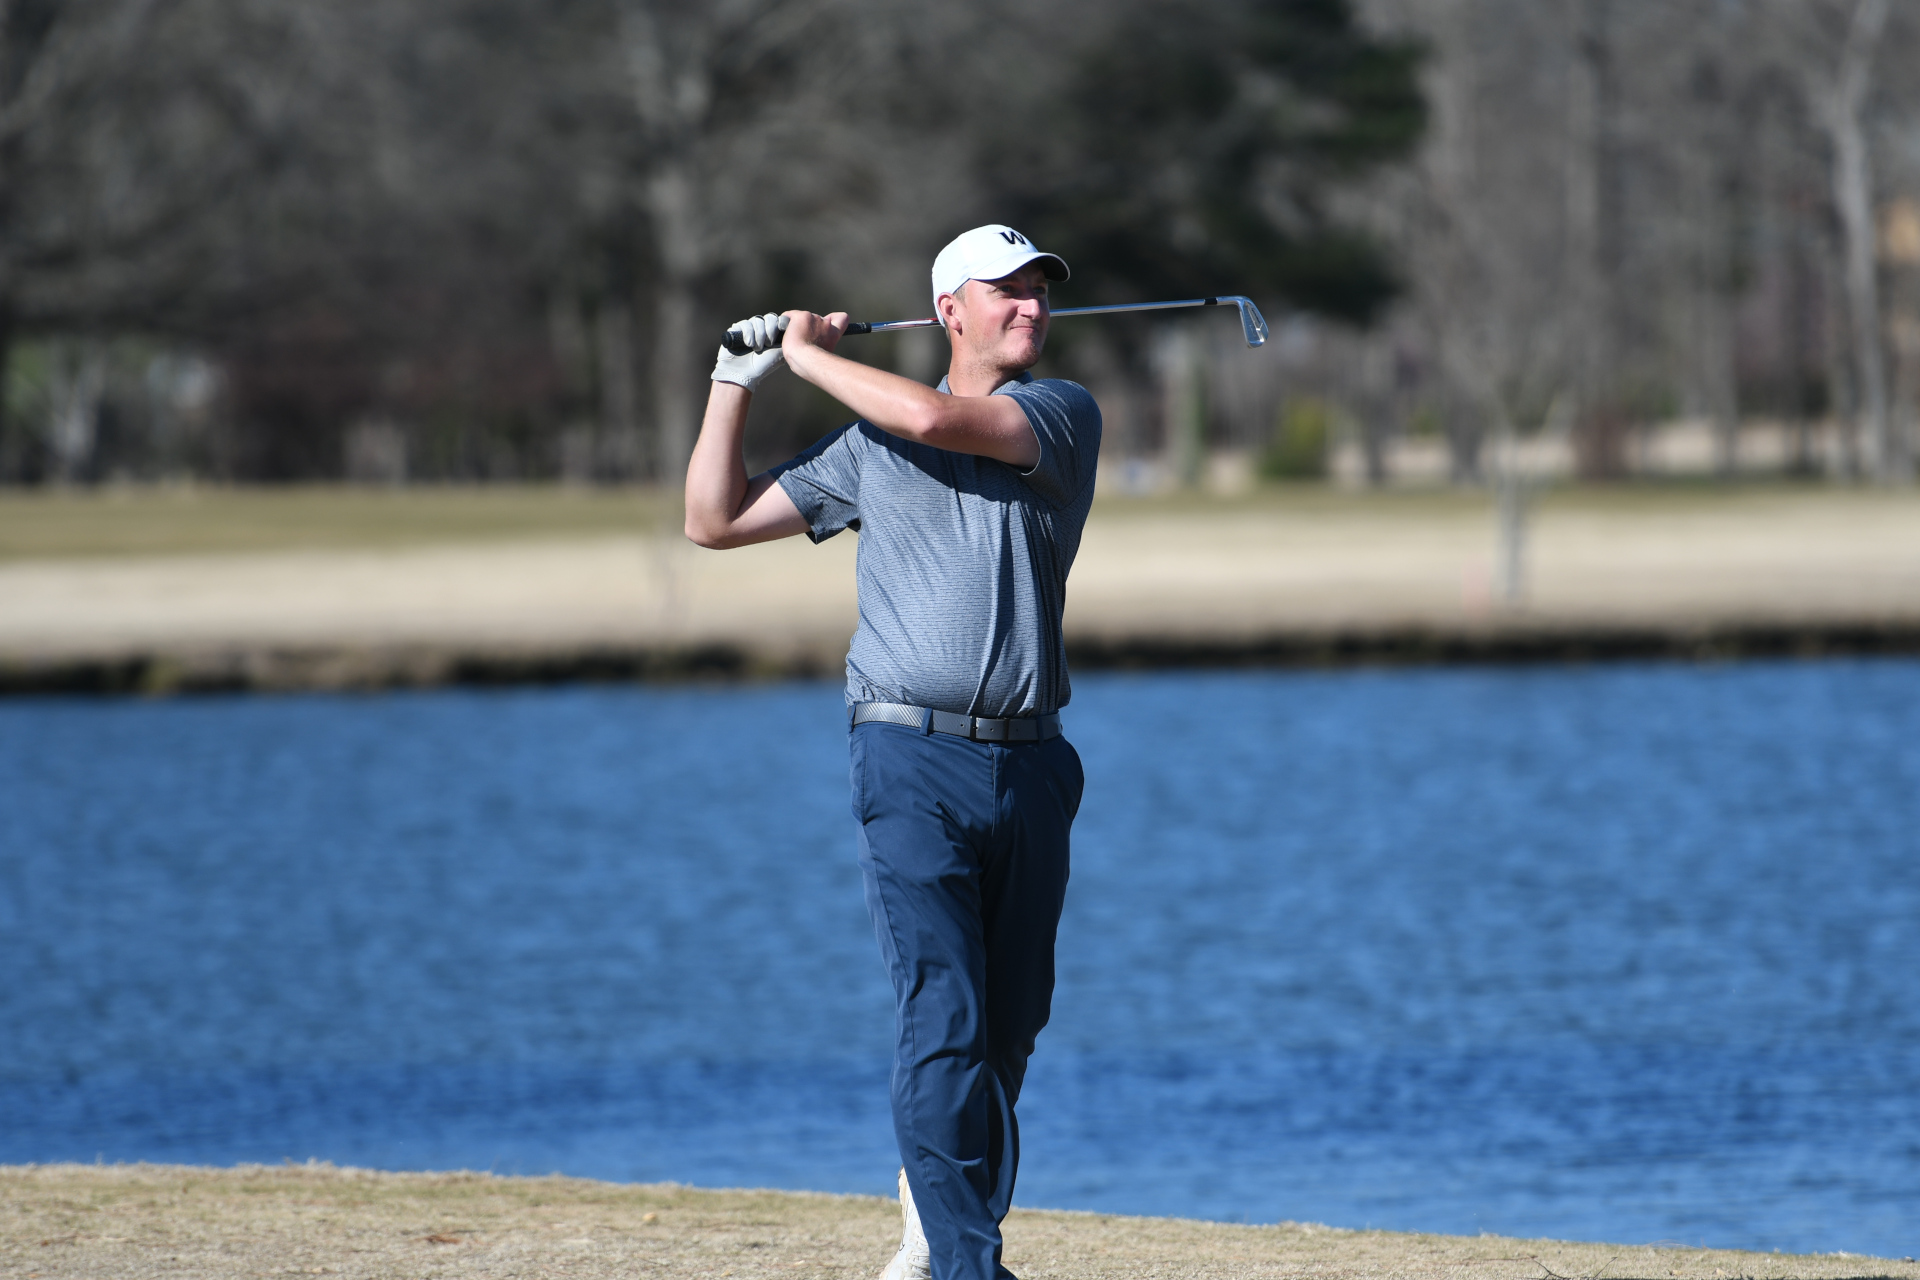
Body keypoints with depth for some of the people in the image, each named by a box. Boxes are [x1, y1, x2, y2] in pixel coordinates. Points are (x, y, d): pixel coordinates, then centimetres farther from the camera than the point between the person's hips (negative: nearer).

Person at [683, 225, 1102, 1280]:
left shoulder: (1064, 416, 4)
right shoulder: (869, 448, 10)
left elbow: (936, 419, -15)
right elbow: (715, 520, 15)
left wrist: (811, 356, -2)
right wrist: (737, 383, 9)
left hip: (1029, 764, 2)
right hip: (914, 758, -2)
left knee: (1010, 1025, 10)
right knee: (943, 1021, -13)